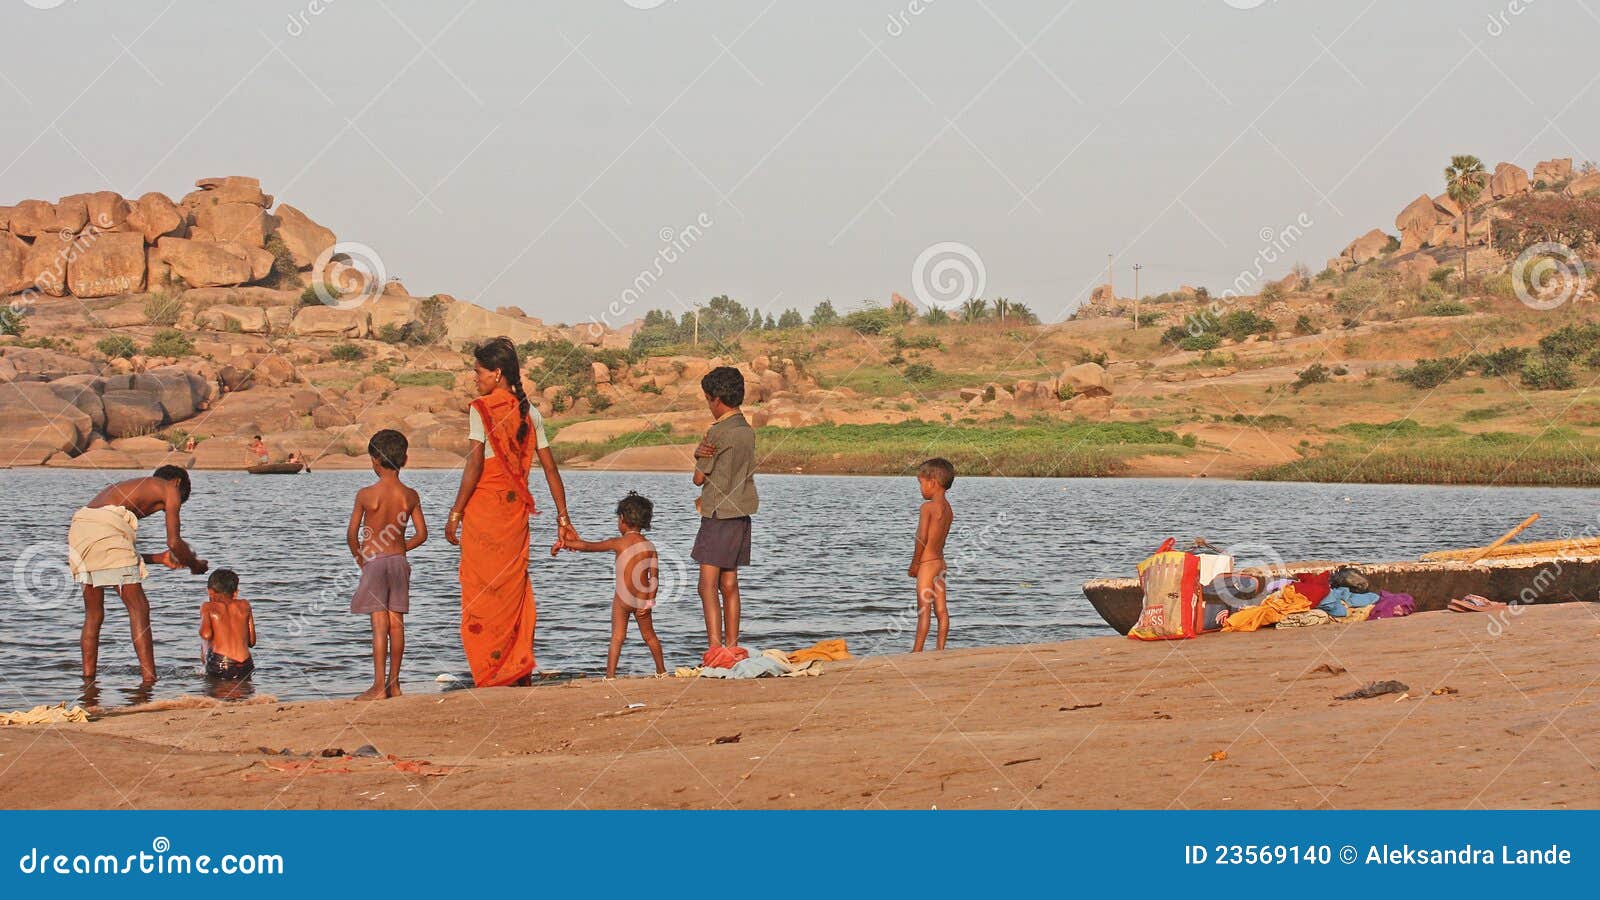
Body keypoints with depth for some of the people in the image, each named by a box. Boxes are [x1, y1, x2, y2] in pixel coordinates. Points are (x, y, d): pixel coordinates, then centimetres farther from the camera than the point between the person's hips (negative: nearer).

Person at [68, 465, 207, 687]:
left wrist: (159, 558, 44)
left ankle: (87, 678, 17)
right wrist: (195, 565, 27)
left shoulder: (131, 486, 37)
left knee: (93, 613, 18)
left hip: (78, 527, 7)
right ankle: (149, 680, -5)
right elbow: (174, 543, 8)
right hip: (107, 527, -7)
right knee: (139, 608, -1)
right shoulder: (170, 489, 18)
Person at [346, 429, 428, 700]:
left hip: (374, 562, -4)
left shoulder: (366, 494, -11)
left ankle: (379, 685, -9)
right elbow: (421, 534, 2)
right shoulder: (410, 496, -1)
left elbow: (352, 533, -7)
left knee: (380, 624, -6)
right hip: (399, 561, 4)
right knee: (397, 623, 9)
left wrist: (358, 556, 11)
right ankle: (394, 684, 13)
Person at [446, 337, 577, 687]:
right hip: (516, 510, 6)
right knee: (516, 587, 14)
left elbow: (473, 465, -16)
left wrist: (455, 514, -11)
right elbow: (550, 468, 9)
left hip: (483, 510, -6)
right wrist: (563, 519, 12)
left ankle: (491, 676, 1)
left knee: (483, 592, 1)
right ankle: (521, 671, 15)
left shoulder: (481, 409, -8)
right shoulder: (529, 412, 9)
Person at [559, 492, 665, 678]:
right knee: (649, 636, 19)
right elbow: (654, 577, -2)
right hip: (643, 599, 4)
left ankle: (610, 675, -9)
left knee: (617, 638, -2)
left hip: (623, 598, -4)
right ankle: (661, 671, 30)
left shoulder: (618, 543, -7)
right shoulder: (649, 546, 2)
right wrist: (650, 601, 2)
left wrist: (564, 543, 11)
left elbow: (589, 546, 0)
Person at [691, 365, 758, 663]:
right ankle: (732, 648, 12)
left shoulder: (718, 432, -14)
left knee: (708, 586, -11)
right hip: (741, 514, 8)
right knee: (729, 585, 12)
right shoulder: (748, 431, 11)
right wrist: (703, 453, -11)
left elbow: (699, 478, -7)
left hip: (719, 516, -8)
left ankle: (715, 650, -20)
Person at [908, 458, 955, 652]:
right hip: (940, 561, 8)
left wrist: (914, 563, -8)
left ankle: (917, 650, -2)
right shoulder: (948, 508, 10)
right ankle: (941, 649, 10)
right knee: (941, 610, 7)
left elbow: (922, 538, -18)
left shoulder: (927, 507, -15)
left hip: (927, 563, -8)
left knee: (924, 610, -5)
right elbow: (940, 538, 11)